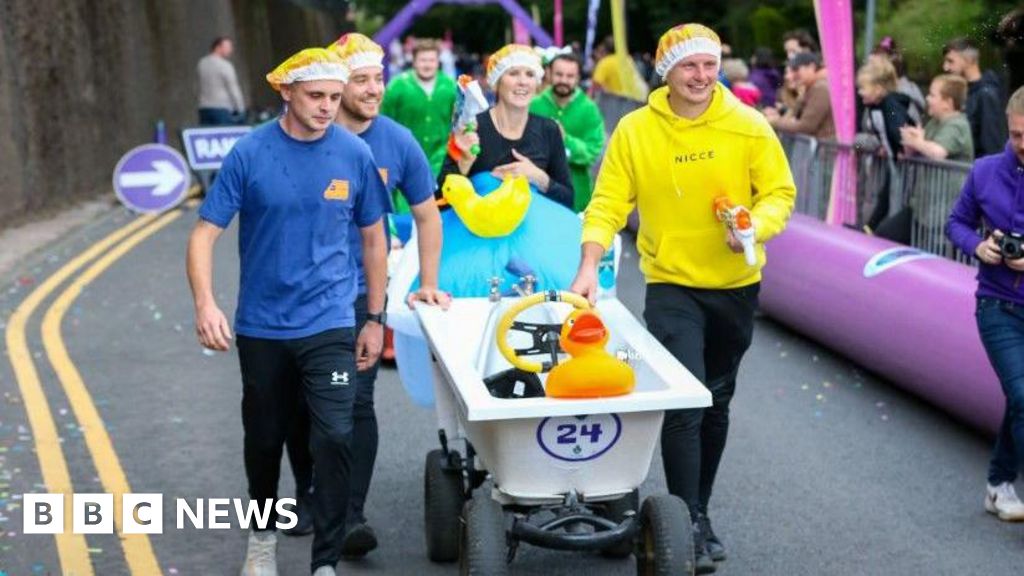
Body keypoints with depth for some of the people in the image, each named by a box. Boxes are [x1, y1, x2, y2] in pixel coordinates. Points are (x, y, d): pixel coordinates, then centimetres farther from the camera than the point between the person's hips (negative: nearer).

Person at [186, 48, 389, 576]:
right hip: (261, 327, 1)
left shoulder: (354, 155, -4)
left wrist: (375, 320, 7)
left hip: (329, 324, -1)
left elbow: (373, 239, 6)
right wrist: (205, 304, -23)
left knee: (334, 438, -13)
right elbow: (205, 233, -8)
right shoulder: (250, 153, -8)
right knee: (264, 439, 16)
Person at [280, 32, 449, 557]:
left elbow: (426, 215, 8)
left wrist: (428, 286, 5)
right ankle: (307, 495, 32)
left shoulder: (397, 142, -4)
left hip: (361, 291, -1)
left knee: (356, 401, -9)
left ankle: (351, 517, -6)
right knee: (302, 401, 11)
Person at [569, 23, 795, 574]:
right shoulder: (634, 130, -6)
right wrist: (590, 265, -19)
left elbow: (779, 192, -2)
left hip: (736, 285, 3)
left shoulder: (749, 127, -5)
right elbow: (608, 203, -6)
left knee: (717, 402, 15)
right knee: (684, 402, -14)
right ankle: (691, 525, -5)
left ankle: (697, 512, 32)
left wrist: (756, 227, -23)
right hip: (672, 285, -2)